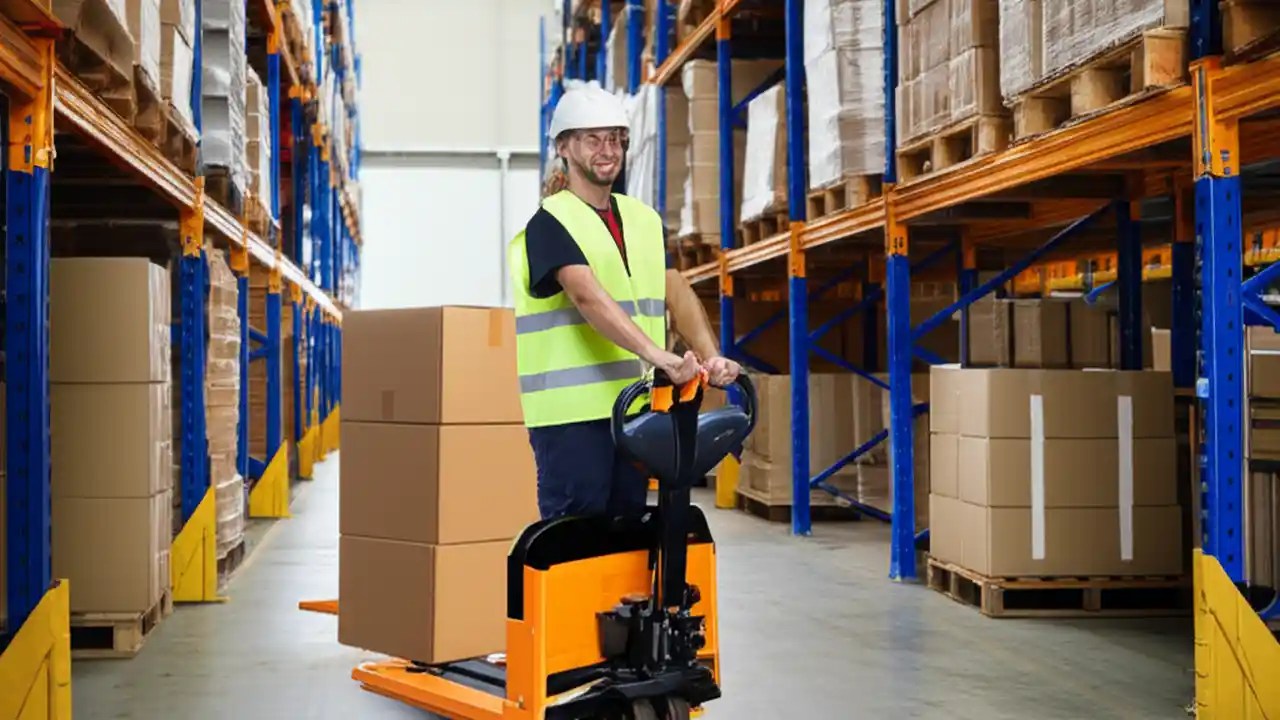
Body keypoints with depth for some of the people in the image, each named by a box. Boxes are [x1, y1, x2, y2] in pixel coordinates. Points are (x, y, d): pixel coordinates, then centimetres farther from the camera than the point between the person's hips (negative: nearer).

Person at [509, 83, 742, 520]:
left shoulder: (645, 219, 16)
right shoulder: (550, 223, -6)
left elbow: (679, 296, 4)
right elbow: (589, 298, -22)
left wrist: (709, 357, -14)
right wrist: (658, 355, -34)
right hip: (570, 410, -7)